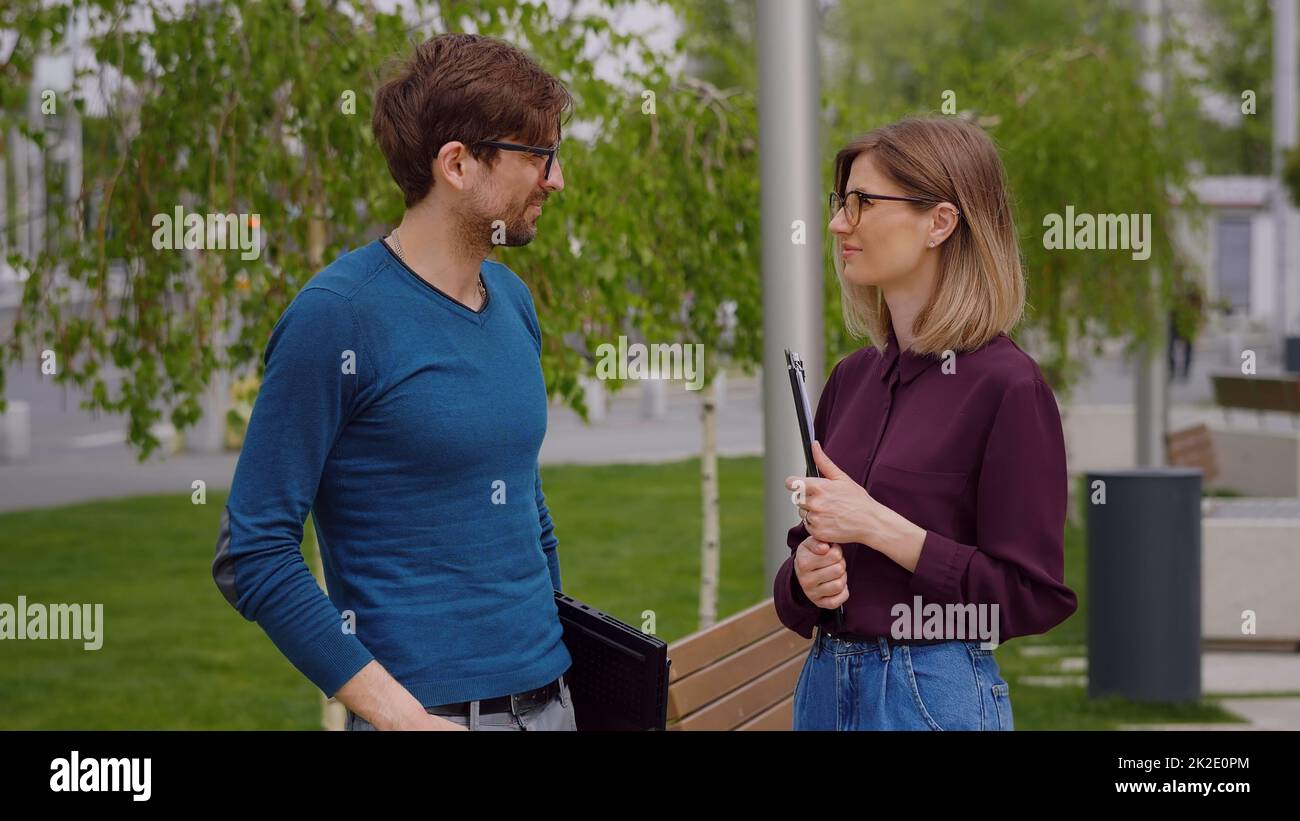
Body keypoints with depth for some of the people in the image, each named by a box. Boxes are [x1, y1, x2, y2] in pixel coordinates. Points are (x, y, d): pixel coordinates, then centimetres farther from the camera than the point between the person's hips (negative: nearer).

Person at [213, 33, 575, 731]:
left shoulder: (512, 299, 9)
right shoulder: (338, 314, -13)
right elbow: (250, 555, -15)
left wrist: (558, 648, 14)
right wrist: (397, 712, -18)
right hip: (428, 707, -7)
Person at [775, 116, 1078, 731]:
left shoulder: (1006, 385, -12)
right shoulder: (853, 376, 7)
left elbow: (1033, 598, -15)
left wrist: (877, 526, -18)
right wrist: (806, 574, -6)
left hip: (936, 694, -6)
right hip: (825, 681, 6)